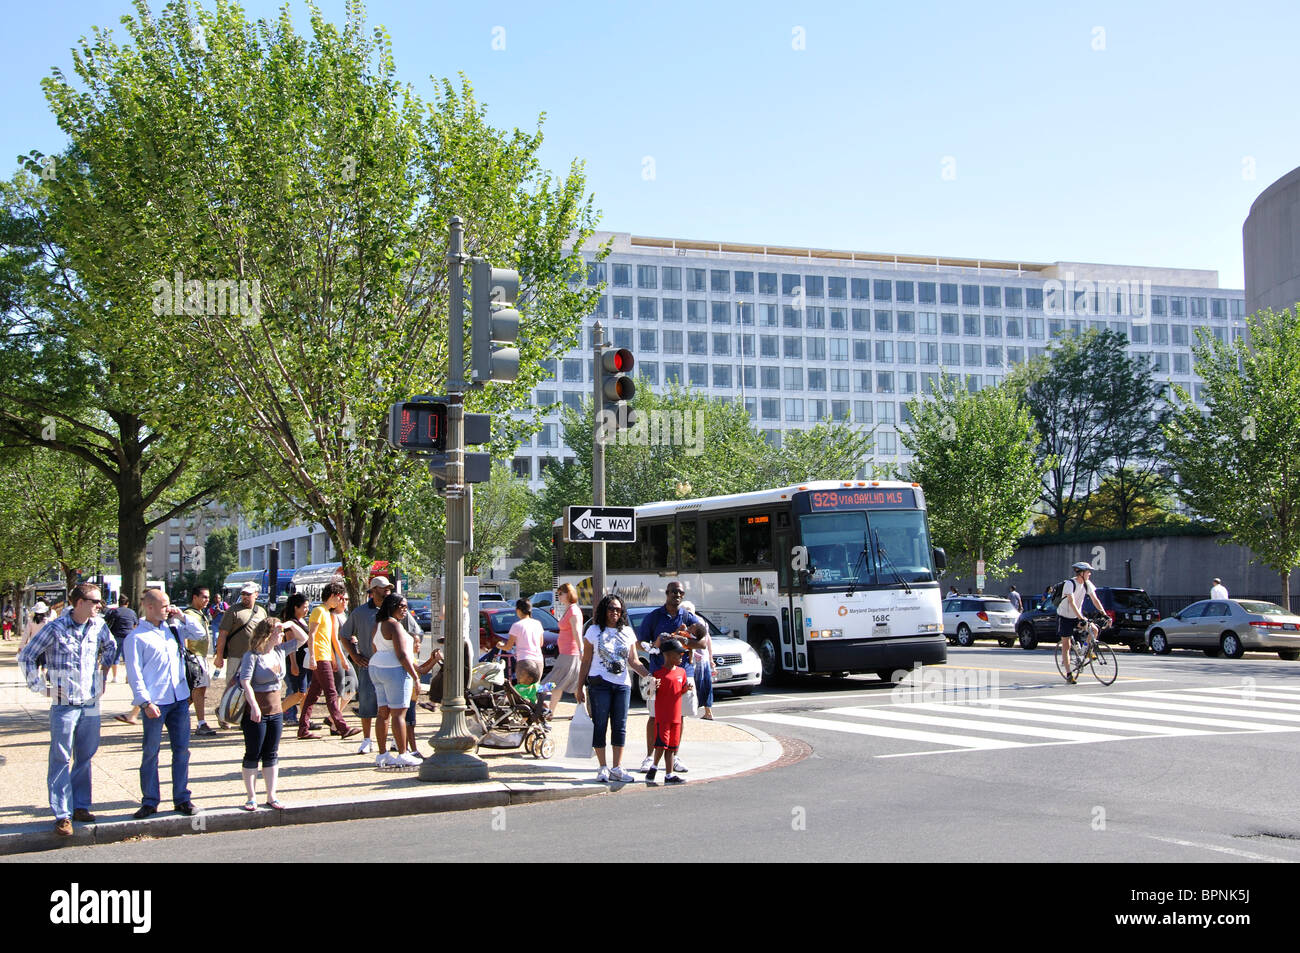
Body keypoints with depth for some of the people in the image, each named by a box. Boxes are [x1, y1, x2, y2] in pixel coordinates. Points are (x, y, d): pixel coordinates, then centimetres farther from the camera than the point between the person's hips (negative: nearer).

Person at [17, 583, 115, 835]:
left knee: (85, 757, 10)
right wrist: (40, 687, -3)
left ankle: (80, 806, 21)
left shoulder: (99, 626, 4)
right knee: (61, 759, -3)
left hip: (91, 703, 5)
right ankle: (62, 815, -1)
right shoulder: (55, 628, -9)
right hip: (64, 704, -4)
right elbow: (26, 657, -1)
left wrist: (103, 677, 19)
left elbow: (111, 648, 26)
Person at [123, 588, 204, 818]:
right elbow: (134, 673, -10)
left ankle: (182, 799, 15)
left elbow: (199, 634, 22)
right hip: (155, 703, -5)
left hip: (180, 698, 5)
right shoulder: (136, 637, -7)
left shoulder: (173, 626, 10)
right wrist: (146, 702, -16)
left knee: (182, 750, 8)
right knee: (151, 753, 2)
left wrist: (182, 617, 7)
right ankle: (150, 802, 11)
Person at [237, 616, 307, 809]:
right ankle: (251, 797, 9)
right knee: (253, 755, 2)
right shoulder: (252, 655, -14)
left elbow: (303, 638, 18)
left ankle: (271, 797, 16)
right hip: (255, 713, -7)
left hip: (276, 711, 7)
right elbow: (245, 681, -25)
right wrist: (254, 705, -35)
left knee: (271, 755, 11)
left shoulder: (280, 651, 6)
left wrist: (291, 625, -1)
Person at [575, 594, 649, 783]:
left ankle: (617, 768, 9)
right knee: (600, 725, -2)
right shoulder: (594, 631, 4)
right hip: (599, 684, -3)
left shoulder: (627, 632, 12)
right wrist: (580, 687, 0)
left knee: (620, 727, 3)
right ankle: (603, 768, 5)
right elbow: (586, 661, 4)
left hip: (623, 684, 3)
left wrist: (650, 676, -3)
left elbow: (634, 661, 12)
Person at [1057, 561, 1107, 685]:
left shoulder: (1087, 584, -5)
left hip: (1077, 616, 5)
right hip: (1065, 617, -5)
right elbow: (1072, 603, -32)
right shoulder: (1070, 584, -24)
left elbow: (1095, 600, -5)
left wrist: (1105, 614, -17)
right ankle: (1069, 674, -1)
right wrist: (1081, 619, -42)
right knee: (1066, 645, -5)